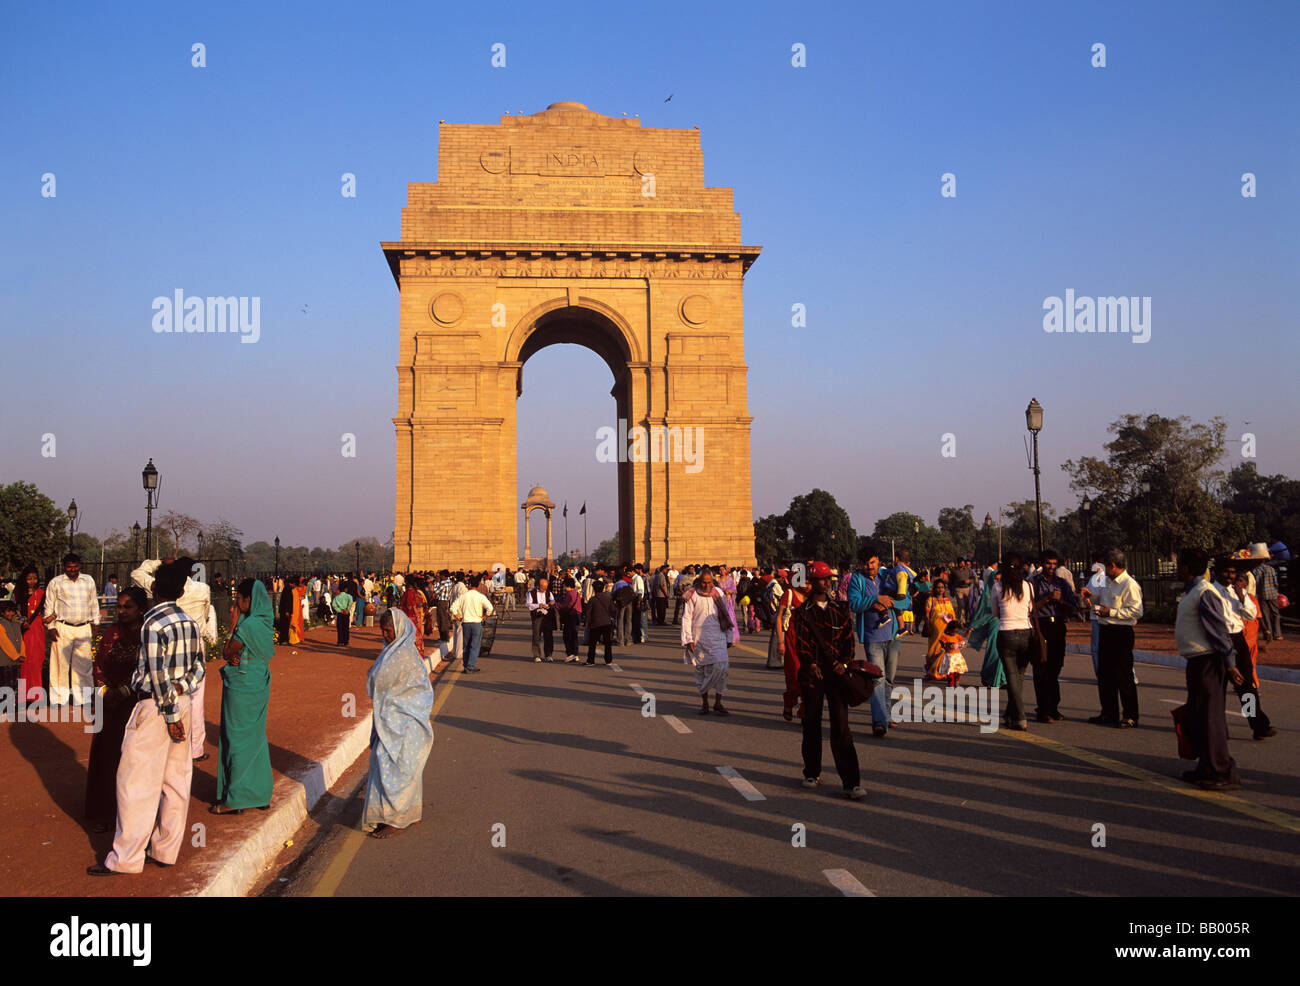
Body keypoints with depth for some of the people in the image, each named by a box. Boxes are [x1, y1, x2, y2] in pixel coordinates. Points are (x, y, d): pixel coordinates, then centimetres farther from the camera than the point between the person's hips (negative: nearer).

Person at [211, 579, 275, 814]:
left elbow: (227, 654, -10)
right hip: (259, 685, 9)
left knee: (238, 739, -1)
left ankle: (235, 799, 6)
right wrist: (237, 658, -8)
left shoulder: (248, 625, -20)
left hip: (242, 687, -9)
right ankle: (259, 792, 24)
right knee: (256, 738, 16)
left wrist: (233, 625, -6)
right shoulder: (265, 623, 7)